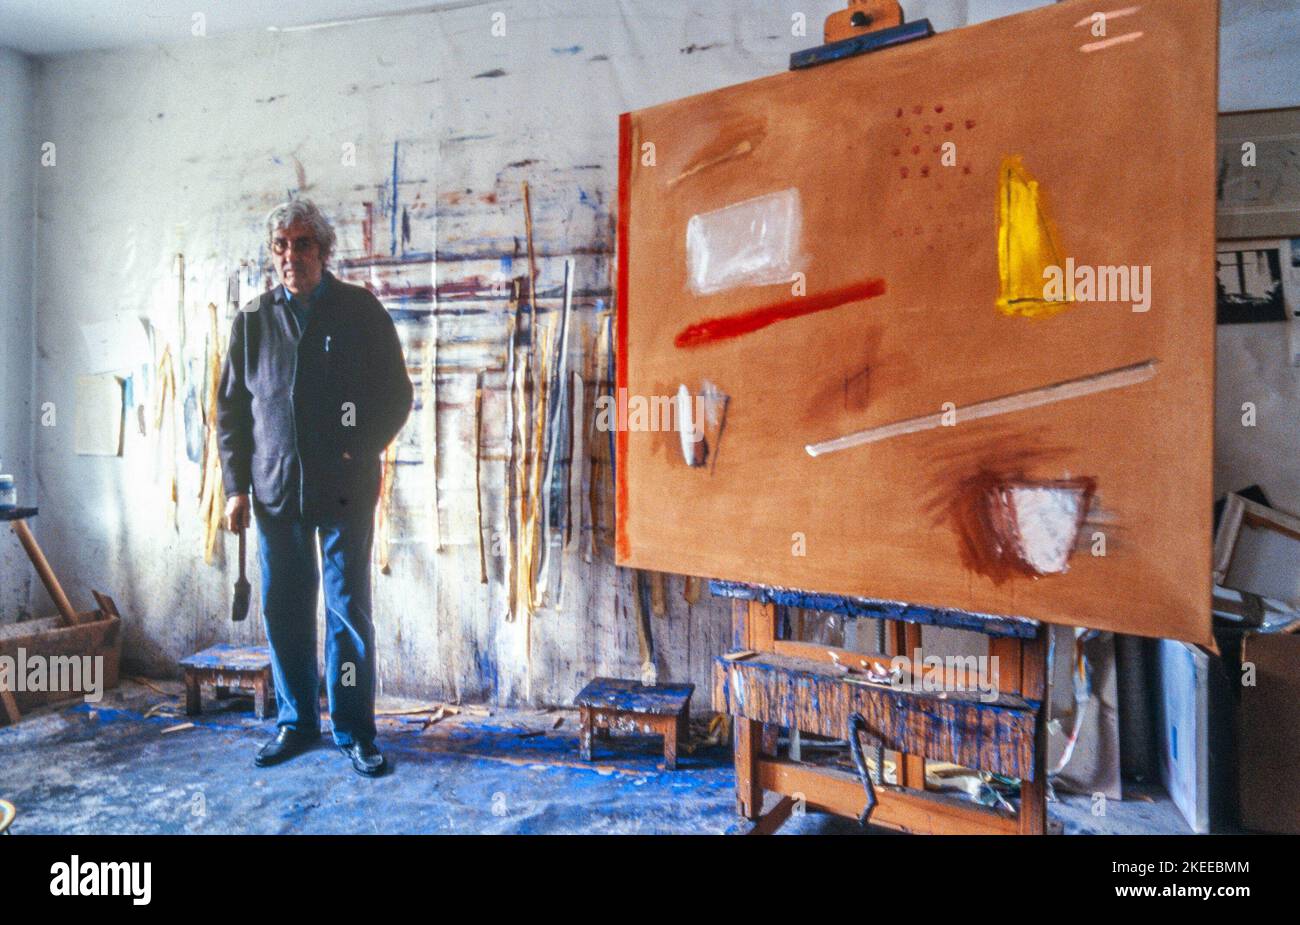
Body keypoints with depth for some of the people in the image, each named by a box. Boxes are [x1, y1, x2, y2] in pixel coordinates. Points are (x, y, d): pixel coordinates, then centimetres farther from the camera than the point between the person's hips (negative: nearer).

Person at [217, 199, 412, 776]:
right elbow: (231, 408, 11)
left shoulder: (361, 310, 3)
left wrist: (360, 453, -10)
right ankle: (296, 723, 26)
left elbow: (396, 393, 1)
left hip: (345, 489, -3)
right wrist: (236, 485, 4)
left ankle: (355, 731, 14)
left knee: (348, 609, 2)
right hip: (273, 490, 3)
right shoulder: (252, 319, 10)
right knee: (284, 611, 9)